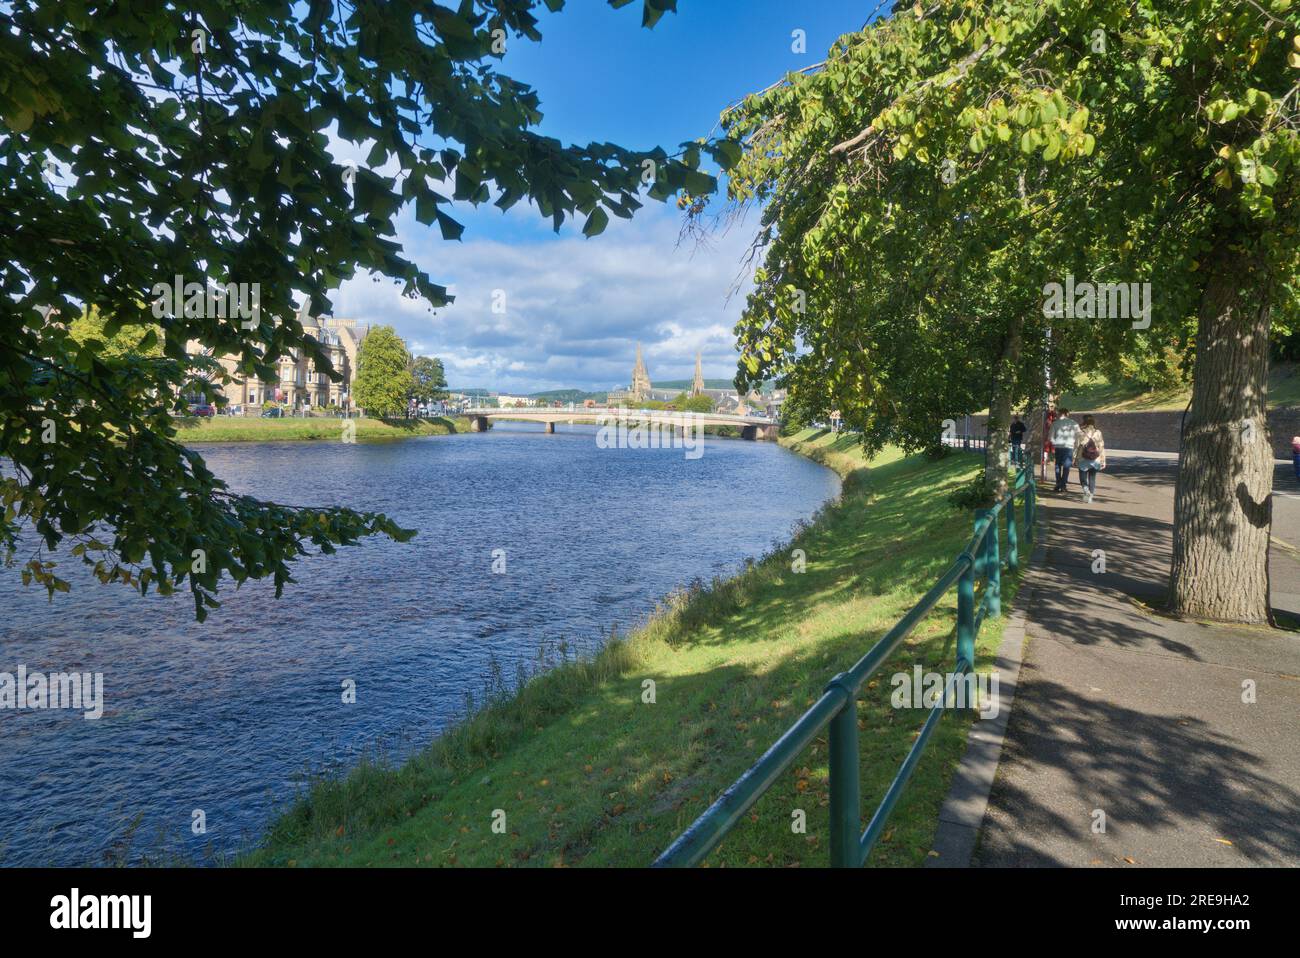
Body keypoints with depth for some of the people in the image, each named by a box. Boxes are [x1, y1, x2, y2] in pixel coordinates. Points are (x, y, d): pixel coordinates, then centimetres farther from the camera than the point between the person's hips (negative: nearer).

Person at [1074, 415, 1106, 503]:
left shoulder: (1080, 433, -7)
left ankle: (1086, 489, -19)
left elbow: (1076, 446, -6)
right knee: (1092, 478, 13)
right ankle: (1090, 496, 13)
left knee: (1083, 477, 8)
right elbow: (1101, 447, -1)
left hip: (1083, 459, -2)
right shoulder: (1098, 433, -2)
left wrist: (1074, 458, 2)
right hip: (1095, 460, 2)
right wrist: (1103, 461, 3)